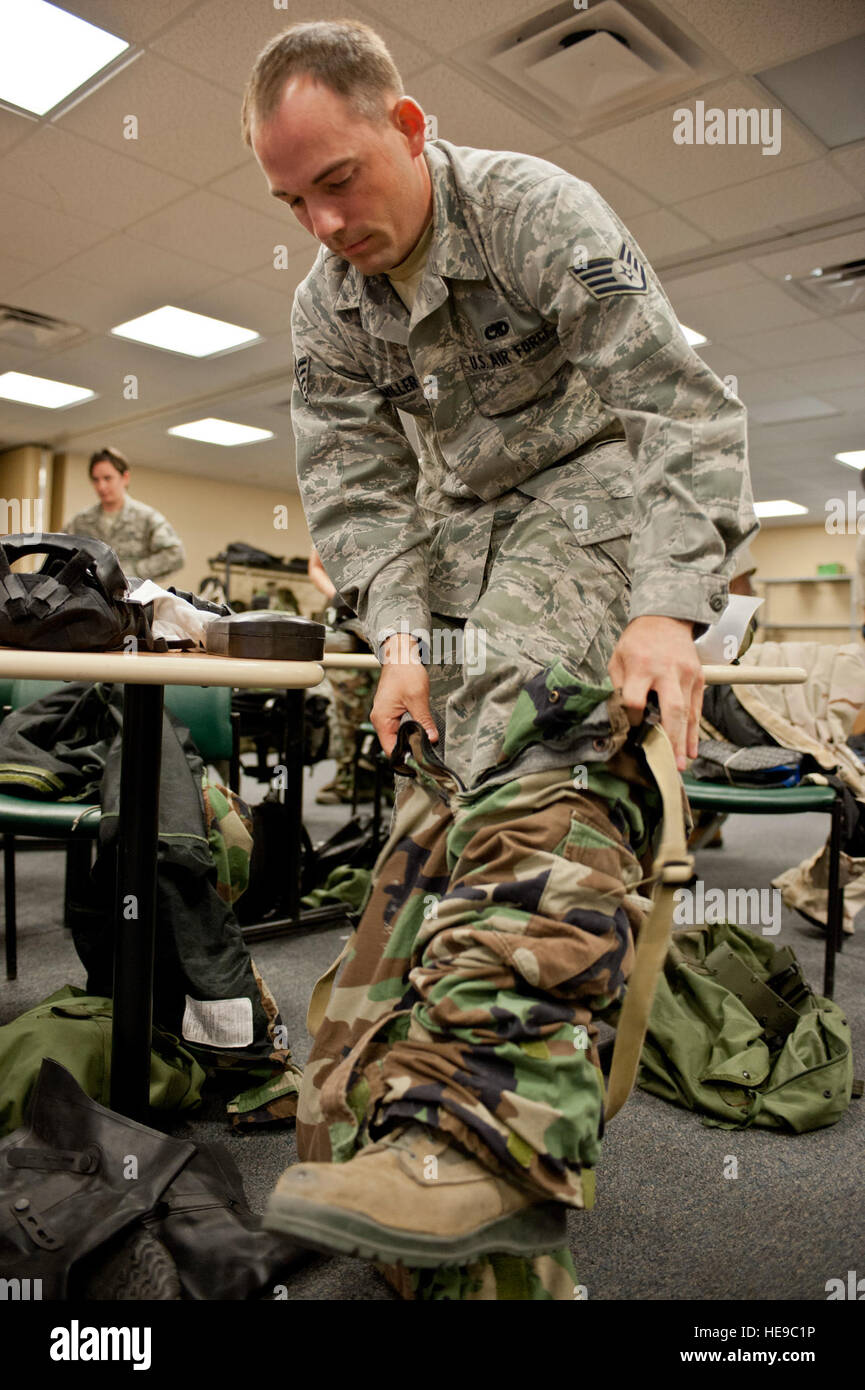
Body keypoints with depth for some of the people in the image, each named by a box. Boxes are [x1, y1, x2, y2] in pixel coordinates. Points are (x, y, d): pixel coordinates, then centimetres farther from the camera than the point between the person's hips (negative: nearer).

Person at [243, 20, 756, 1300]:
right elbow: (354, 484, -1)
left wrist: (666, 607, -32)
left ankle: (485, 1128, -44)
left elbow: (677, 407, -19)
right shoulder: (326, 309, 5)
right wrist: (398, 631, -18)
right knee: (437, 765, -1)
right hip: (461, 518, 7)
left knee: (536, 745, -33)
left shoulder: (538, 211, -13)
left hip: (596, 492, -7)